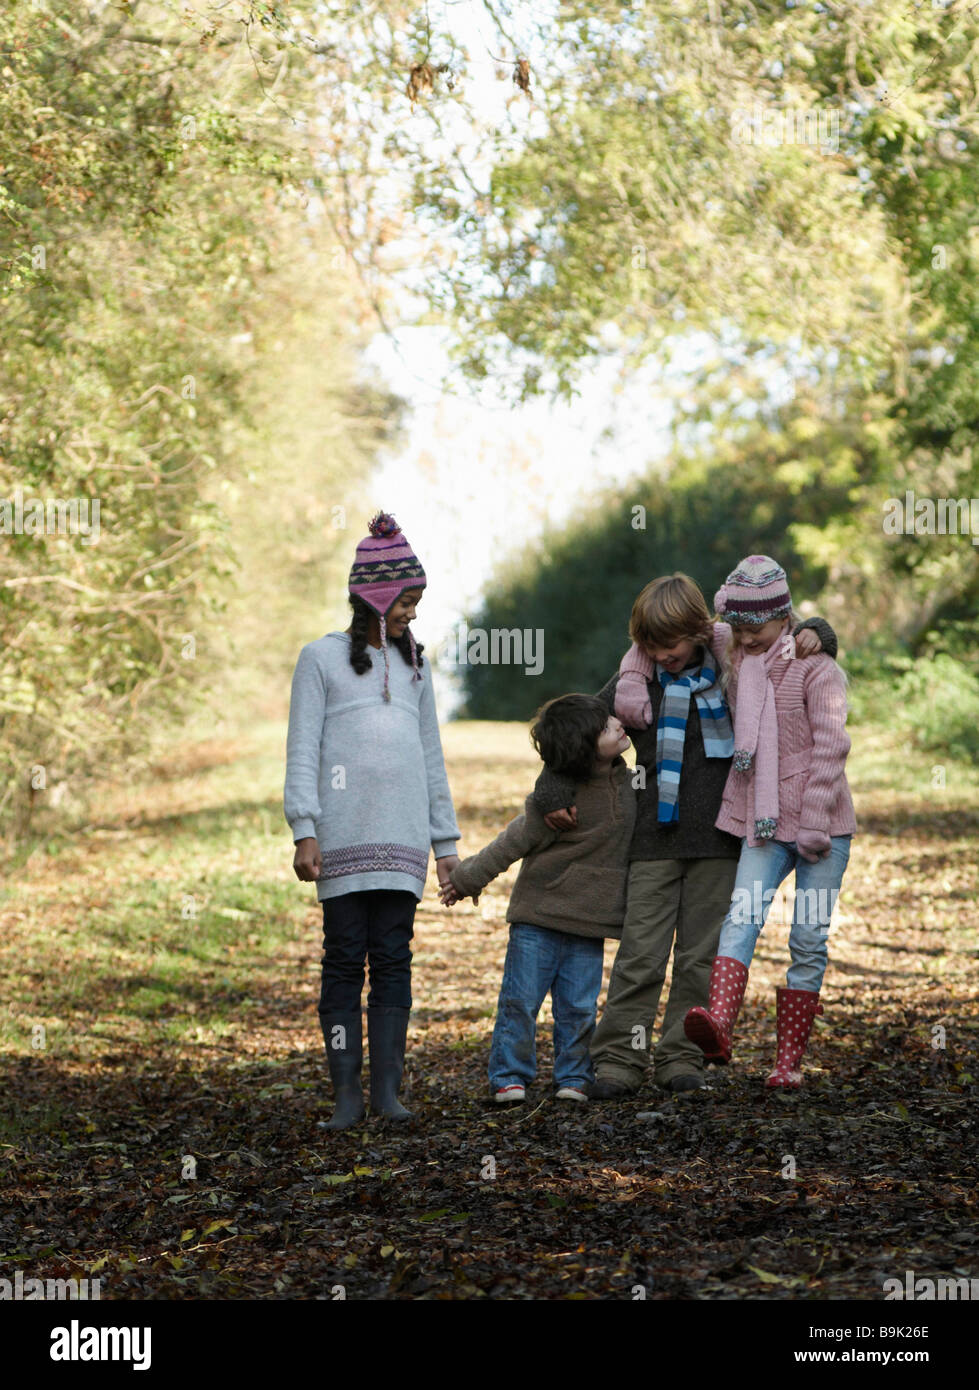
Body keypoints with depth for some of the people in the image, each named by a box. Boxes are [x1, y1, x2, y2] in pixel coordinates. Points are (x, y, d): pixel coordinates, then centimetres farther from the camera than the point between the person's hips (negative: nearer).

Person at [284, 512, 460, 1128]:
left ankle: (388, 1088, 0)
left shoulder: (414, 666, 19)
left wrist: (447, 841, 16)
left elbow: (432, 758, 21)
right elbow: (303, 751, 0)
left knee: (393, 956, -1)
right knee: (345, 957, -3)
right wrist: (304, 831, -10)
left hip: (403, 837, 3)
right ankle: (347, 1092, -2)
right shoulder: (323, 658, 6)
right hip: (343, 835, -3)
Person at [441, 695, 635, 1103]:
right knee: (521, 1000, 0)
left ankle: (573, 1078, 16)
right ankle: (509, 1077, 11)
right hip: (538, 916, -4)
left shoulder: (625, 780, 0)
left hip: (588, 921, 4)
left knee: (579, 1007, 3)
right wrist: (467, 879, -3)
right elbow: (514, 842, -8)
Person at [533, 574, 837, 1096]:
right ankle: (619, 1060, -1)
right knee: (640, 954, -4)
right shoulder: (633, 684, 1)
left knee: (701, 955, 4)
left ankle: (681, 1058, 12)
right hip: (654, 838, -1)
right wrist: (553, 793, -1)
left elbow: (794, 635, 14)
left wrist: (813, 634, -8)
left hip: (717, 838, 1)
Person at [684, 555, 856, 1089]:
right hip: (762, 822, 3)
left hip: (821, 824, -3)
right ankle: (717, 1028, -38)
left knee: (809, 939, -1)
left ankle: (789, 1059, 5)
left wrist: (814, 823, -16)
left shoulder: (813, 666, -6)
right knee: (741, 918, -18)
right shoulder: (736, 662, 10)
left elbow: (831, 745, -11)